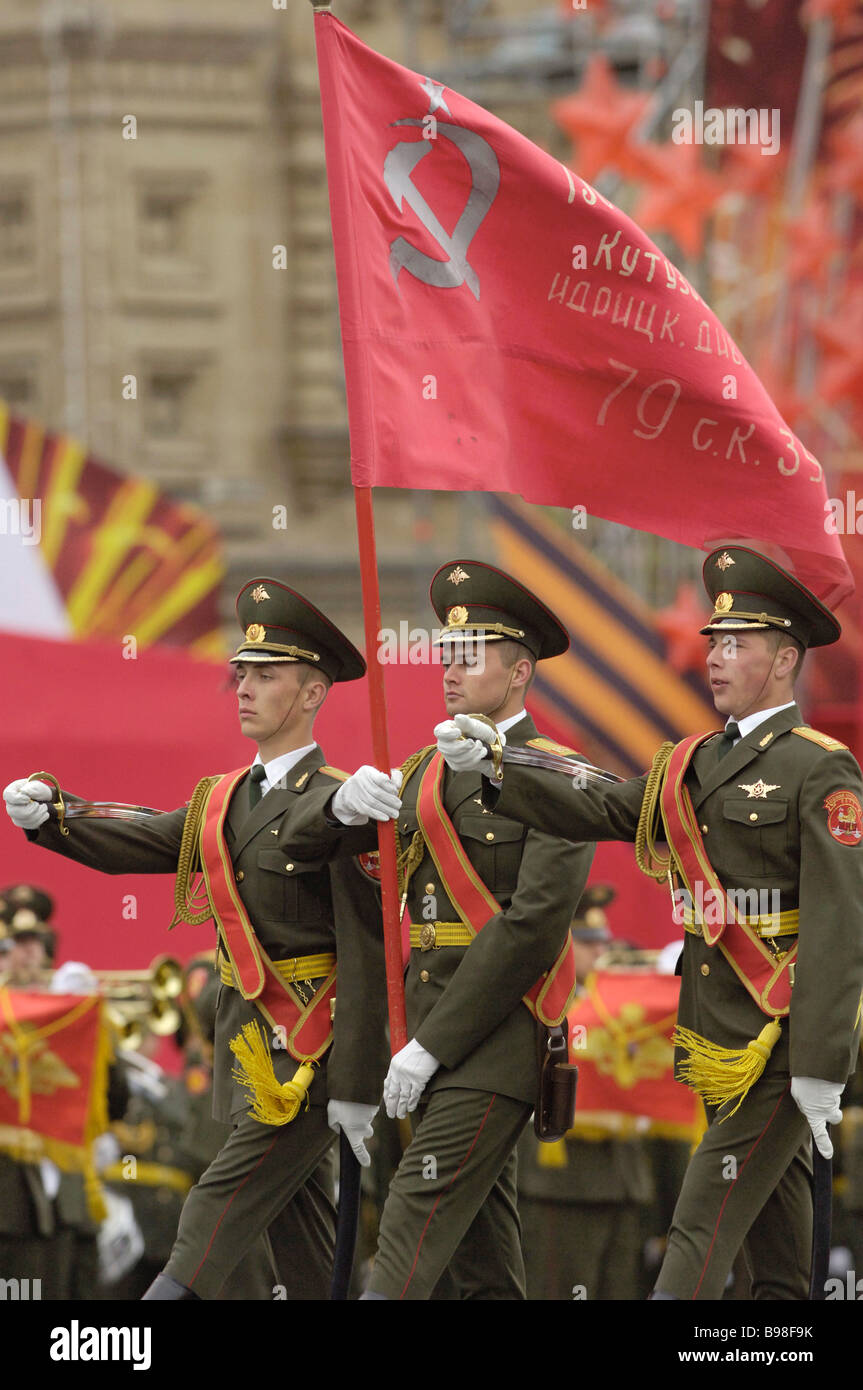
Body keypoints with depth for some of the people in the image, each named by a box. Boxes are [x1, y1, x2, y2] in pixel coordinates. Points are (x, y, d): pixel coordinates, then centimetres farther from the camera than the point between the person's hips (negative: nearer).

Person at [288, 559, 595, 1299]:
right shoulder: (429, 771, 16)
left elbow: (533, 926, -17)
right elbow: (305, 843, 14)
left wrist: (432, 1045, -18)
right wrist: (344, 805, -12)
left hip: (500, 1034, -8)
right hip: (437, 1029, 8)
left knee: (421, 1213, -17)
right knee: (479, 1249, 8)